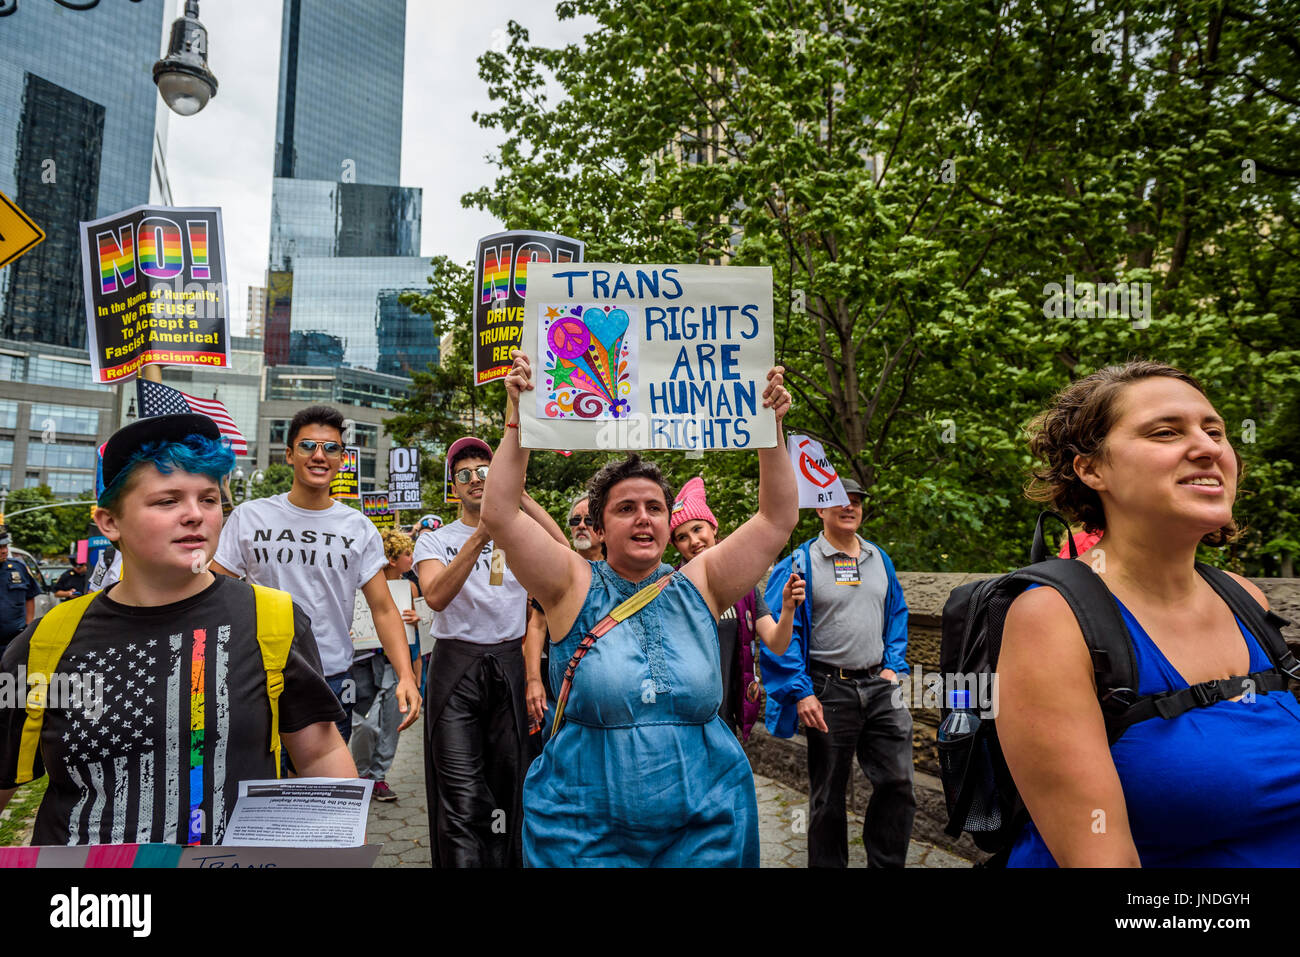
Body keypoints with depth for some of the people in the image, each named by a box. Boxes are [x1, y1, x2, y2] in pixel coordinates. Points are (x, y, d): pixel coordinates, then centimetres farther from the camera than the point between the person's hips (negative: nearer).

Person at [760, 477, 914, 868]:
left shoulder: (880, 559, 9)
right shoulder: (799, 563, -8)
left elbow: (897, 615, 17)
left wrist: (893, 666, 4)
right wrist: (801, 692, -16)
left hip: (880, 687, 4)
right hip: (829, 689, -4)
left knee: (898, 782, 6)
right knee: (828, 792, 10)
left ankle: (886, 862, 27)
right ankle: (827, 863, 30)